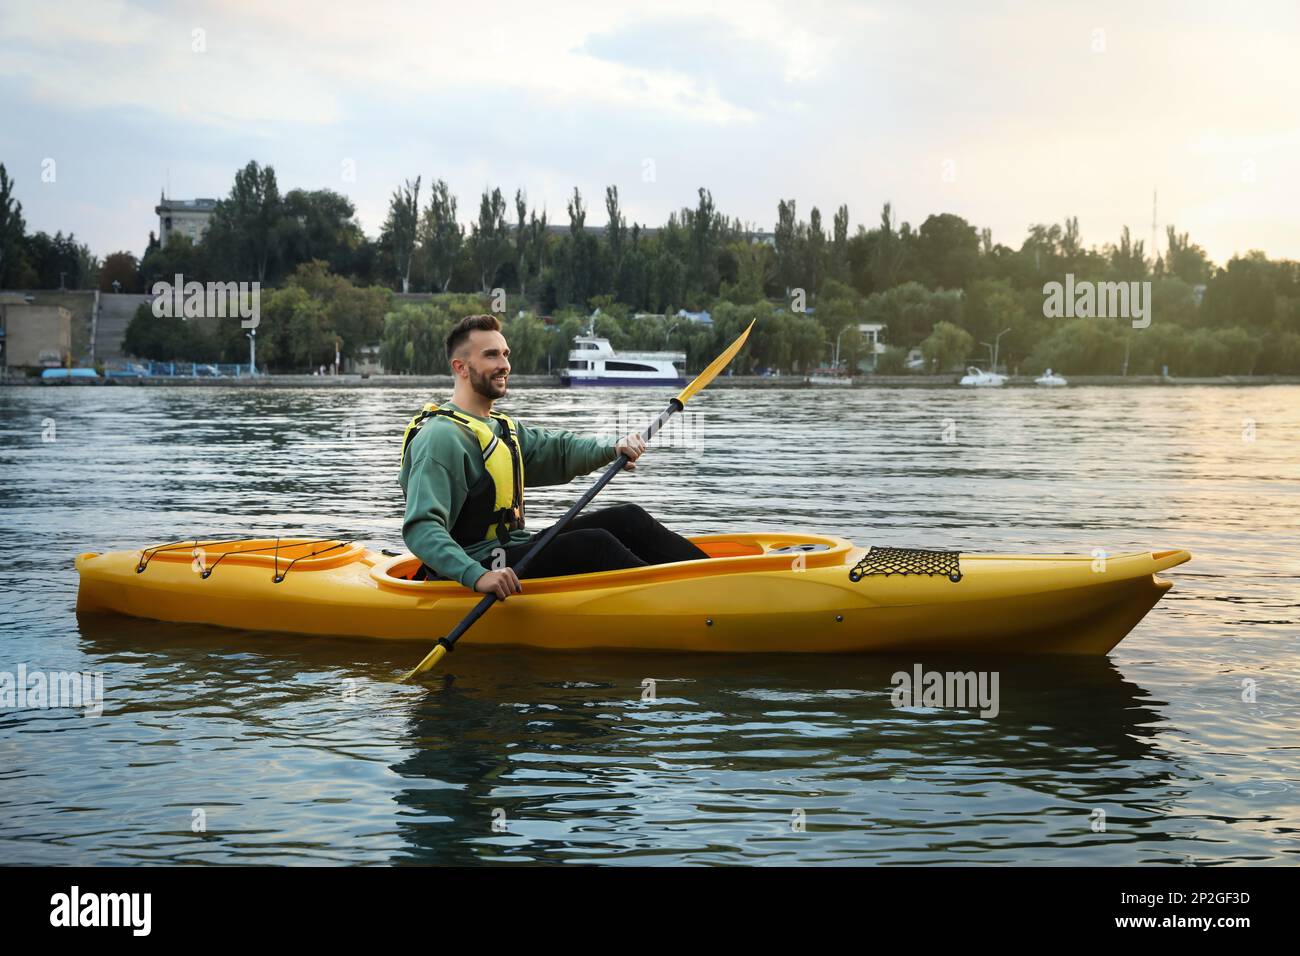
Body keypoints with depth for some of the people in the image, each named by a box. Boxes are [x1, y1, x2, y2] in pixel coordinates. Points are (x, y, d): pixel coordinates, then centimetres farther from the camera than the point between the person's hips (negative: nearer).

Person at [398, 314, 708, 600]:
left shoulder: (502, 427, 18)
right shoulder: (442, 437, -16)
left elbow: (556, 449, 9)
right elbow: (421, 528, -26)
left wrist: (613, 449, -11)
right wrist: (477, 576, -39)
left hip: (514, 553, 10)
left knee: (627, 519, 3)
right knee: (595, 544, -24)